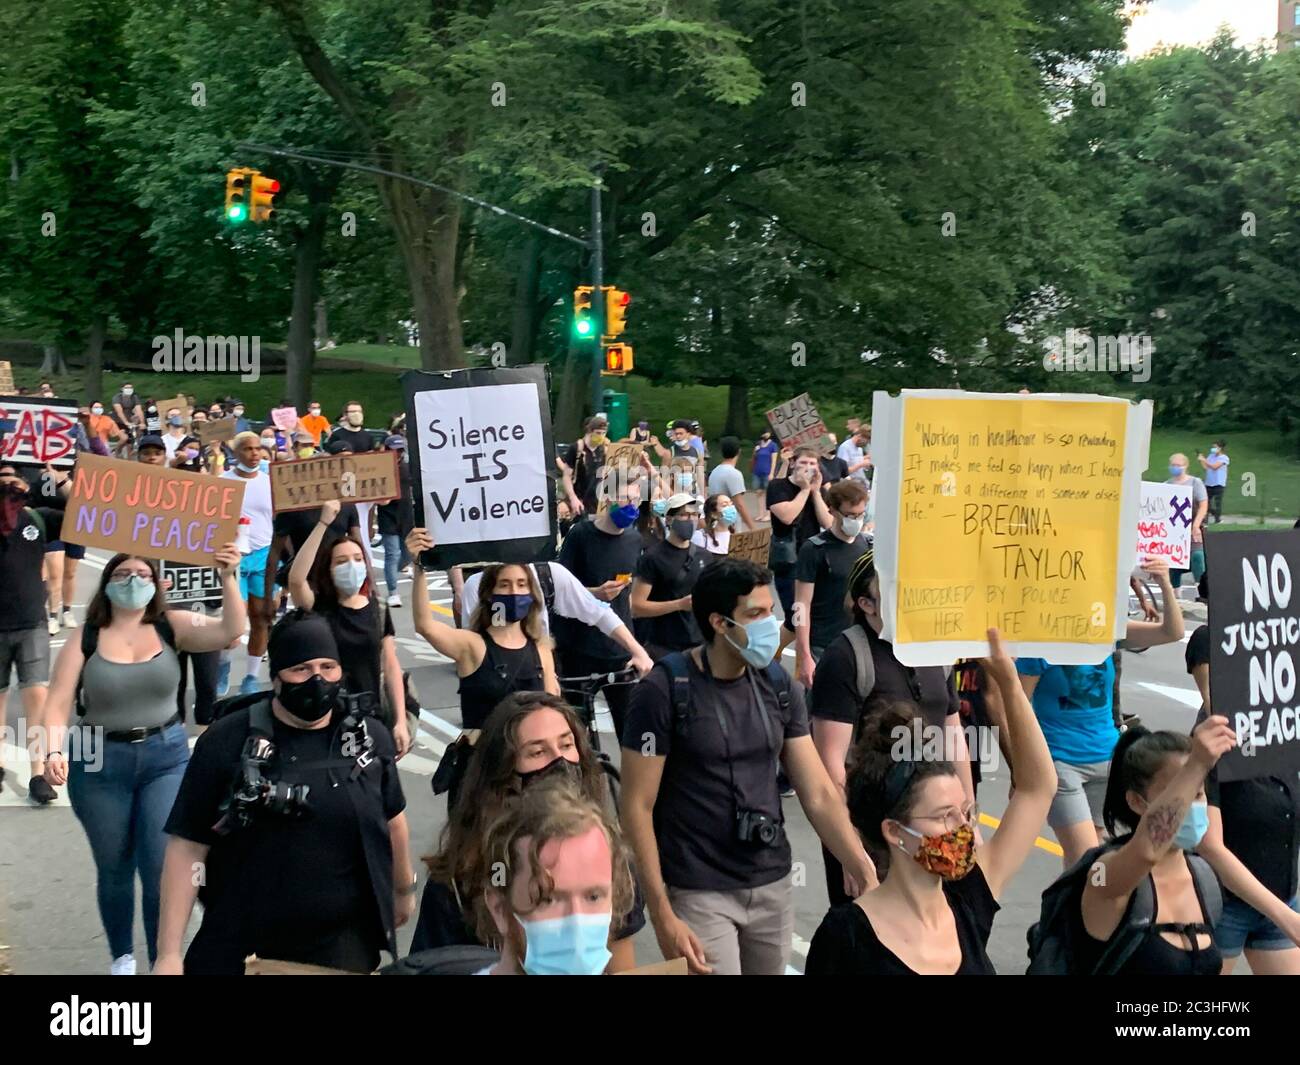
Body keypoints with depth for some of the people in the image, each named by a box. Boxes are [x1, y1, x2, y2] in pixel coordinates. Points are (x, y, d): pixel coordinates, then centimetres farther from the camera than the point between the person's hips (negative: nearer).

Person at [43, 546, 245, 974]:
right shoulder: (83, 641, -3)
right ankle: (122, 958, 34)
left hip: (166, 757, 0)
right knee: (114, 870, 14)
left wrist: (227, 578, -27)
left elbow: (230, 631, -15)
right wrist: (55, 750, -25)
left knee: (162, 867, -5)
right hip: (99, 763, 0)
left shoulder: (171, 627, -2)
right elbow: (59, 703, -9)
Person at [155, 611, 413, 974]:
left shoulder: (370, 737, 1)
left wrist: (404, 889, 27)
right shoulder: (227, 742, -9)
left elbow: (391, 818, 16)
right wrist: (169, 954, -11)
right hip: (240, 945, -1)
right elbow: (188, 846, -8)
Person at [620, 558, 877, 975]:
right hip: (699, 893, -5)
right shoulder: (664, 691, -14)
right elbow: (637, 807, -12)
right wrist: (662, 914, -16)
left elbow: (820, 795, 1)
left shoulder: (778, 686, 1)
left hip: (774, 886, 5)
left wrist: (868, 878, -8)